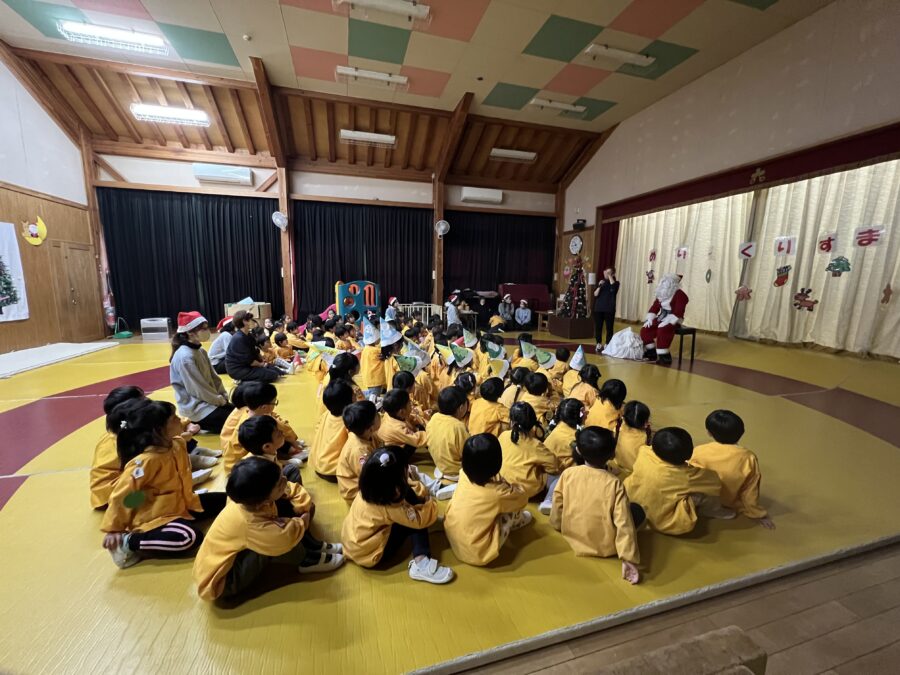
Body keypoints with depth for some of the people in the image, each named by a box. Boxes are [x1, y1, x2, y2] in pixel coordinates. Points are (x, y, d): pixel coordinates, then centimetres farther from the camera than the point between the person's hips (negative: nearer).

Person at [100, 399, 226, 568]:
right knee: (190, 538, -32)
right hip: (154, 517, -8)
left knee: (223, 501, 5)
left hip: (180, 504, 9)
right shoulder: (146, 461, -26)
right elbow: (120, 496, -18)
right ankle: (127, 543, -12)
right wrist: (113, 529, -11)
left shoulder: (177, 444, -2)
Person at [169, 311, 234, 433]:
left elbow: (213, 377, 11)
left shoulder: (200, 351, 6)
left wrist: (223, 395, 1)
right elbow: (198, 389, -22)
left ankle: (201, 424, 12)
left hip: (209, 401, 9)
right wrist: (220, 400, -11)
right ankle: (197, 425, 2)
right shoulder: (185, 357, -23)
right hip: (195, 408, -9)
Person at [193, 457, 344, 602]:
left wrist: (305, 509, -18)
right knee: (278, 539, -32)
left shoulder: (250, 498, -16)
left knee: (282, 506, -6)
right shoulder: (251, 524, -39)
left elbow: (294, 490, -3)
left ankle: (313, 546, 3)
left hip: (232, 556, 8)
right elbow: (289, 535, -37)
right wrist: (304, 520, -16)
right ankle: (307, 561, -4)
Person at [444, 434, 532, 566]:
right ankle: (517, 520, 33)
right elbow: (522, 499, -3)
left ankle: (517, 519, 37)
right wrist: (516, 488, 12)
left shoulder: (464, 475, -12)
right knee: (514, 505, 1)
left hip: (453, 541, 5)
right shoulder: (497, 493, -26)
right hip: (477, 555, -5)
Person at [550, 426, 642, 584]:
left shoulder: (567, 474, -15)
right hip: (605, 547, -2)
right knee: (637, 511, 13)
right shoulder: (614, 483, -21)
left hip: (572, 537, 3)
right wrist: (628, 559, -18)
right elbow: (624, 524, -22)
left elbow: (557, 506, -5)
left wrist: (557, 524, 13)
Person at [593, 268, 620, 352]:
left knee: (609, 328, -2)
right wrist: (599, 286, -11)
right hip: (598, 308, 3)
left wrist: (609, 276, -12)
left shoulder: (615, 282, 3)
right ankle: (599, 344, 16)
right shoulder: (601, 282, 13)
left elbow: (613, 285, -24)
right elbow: (595, 294, 3)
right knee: (598, 327, 5)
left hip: (609, 309, -3)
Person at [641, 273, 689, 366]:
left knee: (662, 330, -36)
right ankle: (651, 352, 1)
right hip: (661, 318, 8)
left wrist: (667, 322, -29)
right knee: (645, 329, -9)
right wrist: (650, 319, -5)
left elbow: (677, 313, -21)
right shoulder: (662, 294, 13)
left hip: (673, 320, -8)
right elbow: (654, 307, 11)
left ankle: (664, 356, -29)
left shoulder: (680, 295, -11)